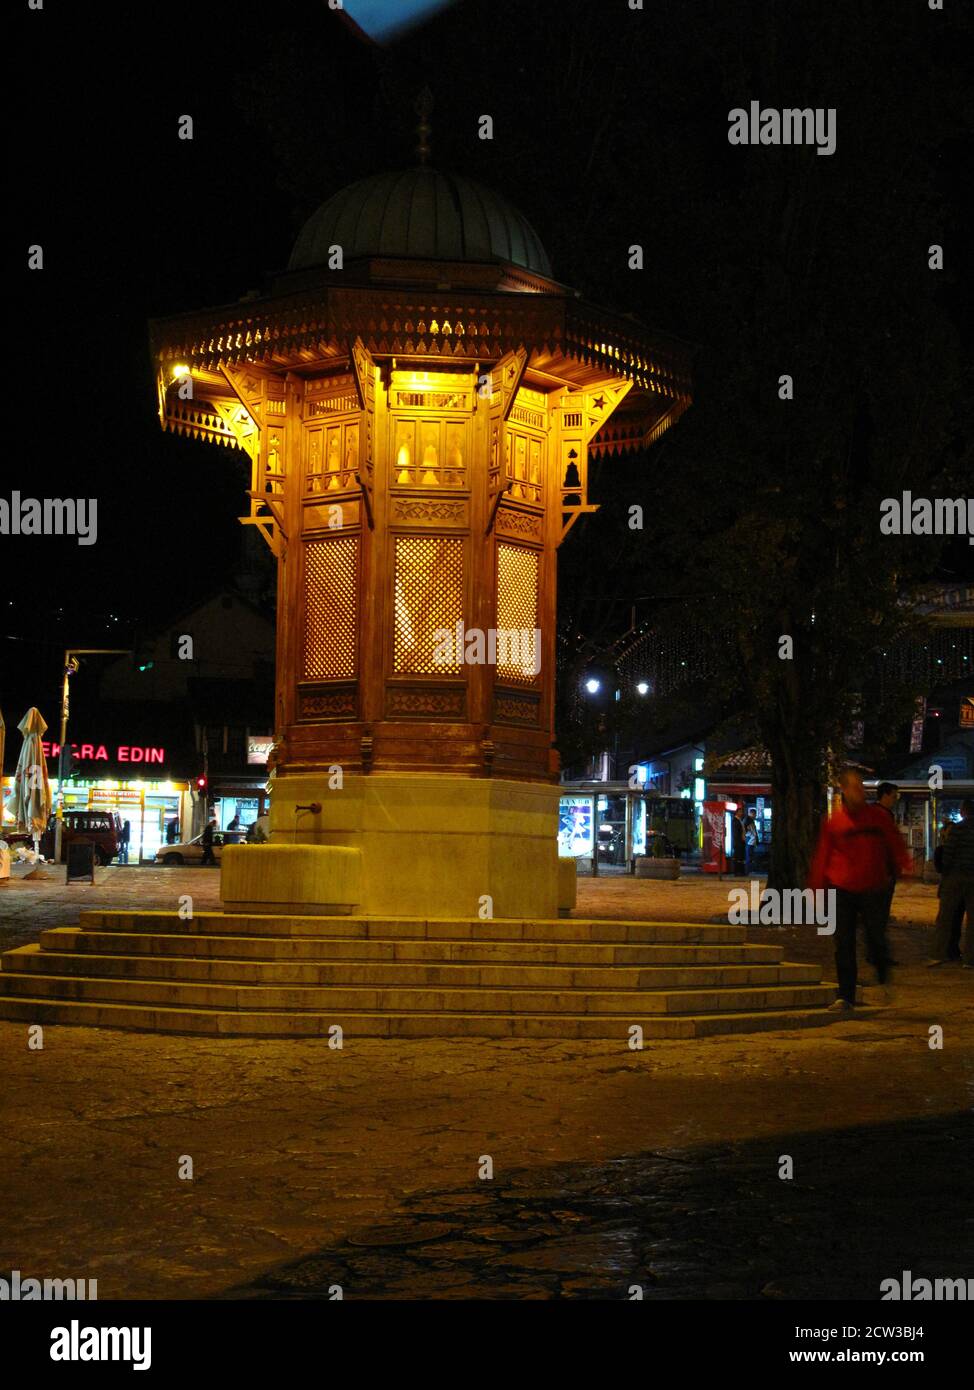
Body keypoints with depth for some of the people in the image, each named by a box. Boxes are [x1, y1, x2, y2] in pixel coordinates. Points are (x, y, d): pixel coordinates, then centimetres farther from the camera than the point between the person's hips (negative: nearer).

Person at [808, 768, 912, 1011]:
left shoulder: (879, 817, 4)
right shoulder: (833, 821, 2)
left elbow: (894, 843, 5)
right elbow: (822, 855, 7)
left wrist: (904, 865, -13)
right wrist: (818, 887, 6)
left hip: (873, 889, 0)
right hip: (842, 891, 0)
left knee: (876, 937, -5)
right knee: (844, 945, 1)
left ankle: (883, 979, 27)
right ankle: (845, 996, 10)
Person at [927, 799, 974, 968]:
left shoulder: (957, 828, -5)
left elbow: (948, 853, -8)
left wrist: (945, 872, 2)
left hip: (955, 876, -3)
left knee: (945, 916, 3)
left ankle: (940, 954, -3)